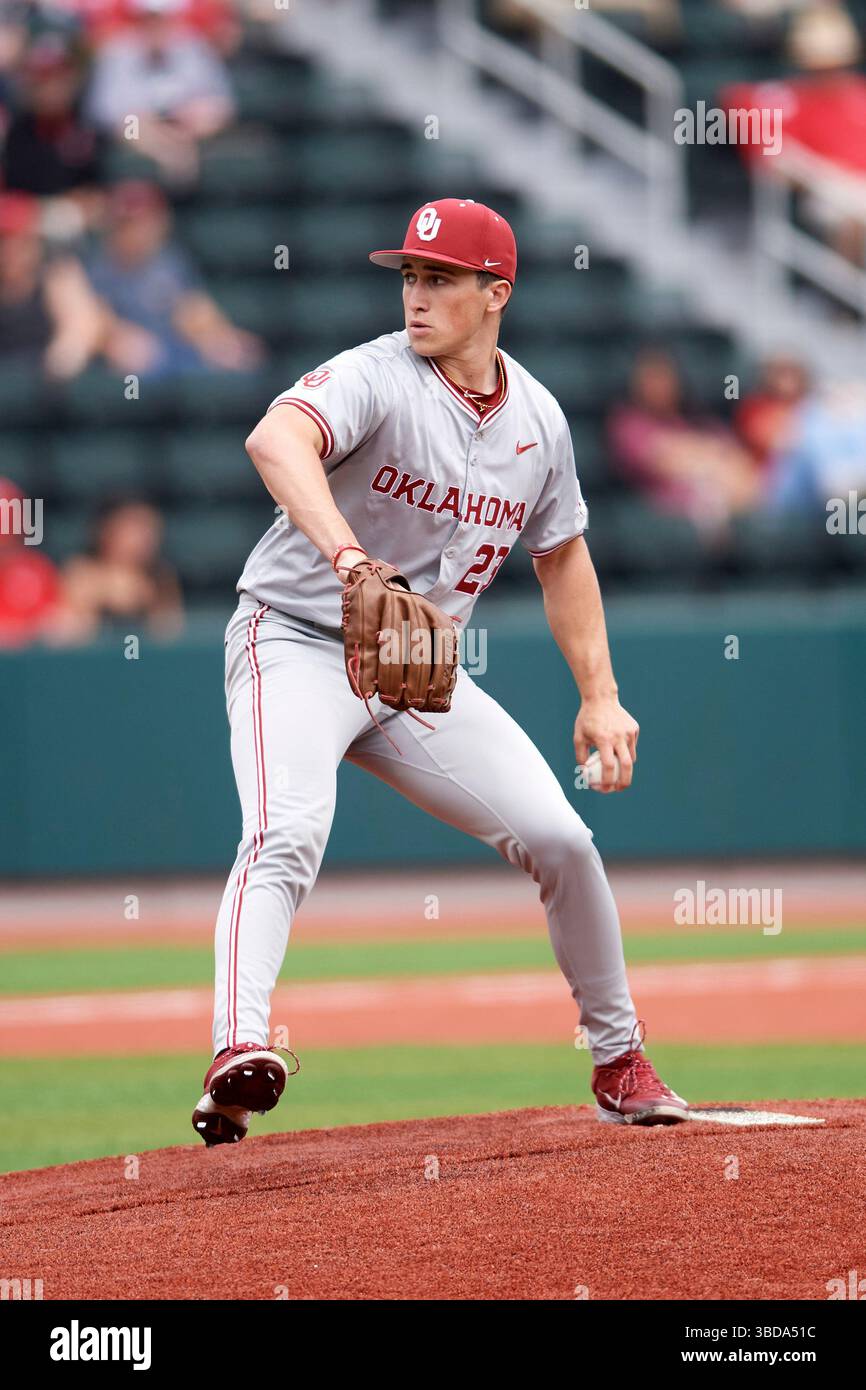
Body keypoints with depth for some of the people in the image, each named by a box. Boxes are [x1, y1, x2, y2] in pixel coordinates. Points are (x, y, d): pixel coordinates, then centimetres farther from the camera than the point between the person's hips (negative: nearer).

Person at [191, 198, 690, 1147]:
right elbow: (277, 437, -40)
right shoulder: (374, 377, -18)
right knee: (288, 834, -30)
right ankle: (237, 1055, -44)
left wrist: (599, 696, 10)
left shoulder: (538, 418, 2)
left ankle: (619, 1061, 17)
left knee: (559, 837, -1)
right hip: (299, 647, -5)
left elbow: (561, 553, 17)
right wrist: (343, 552, -57)